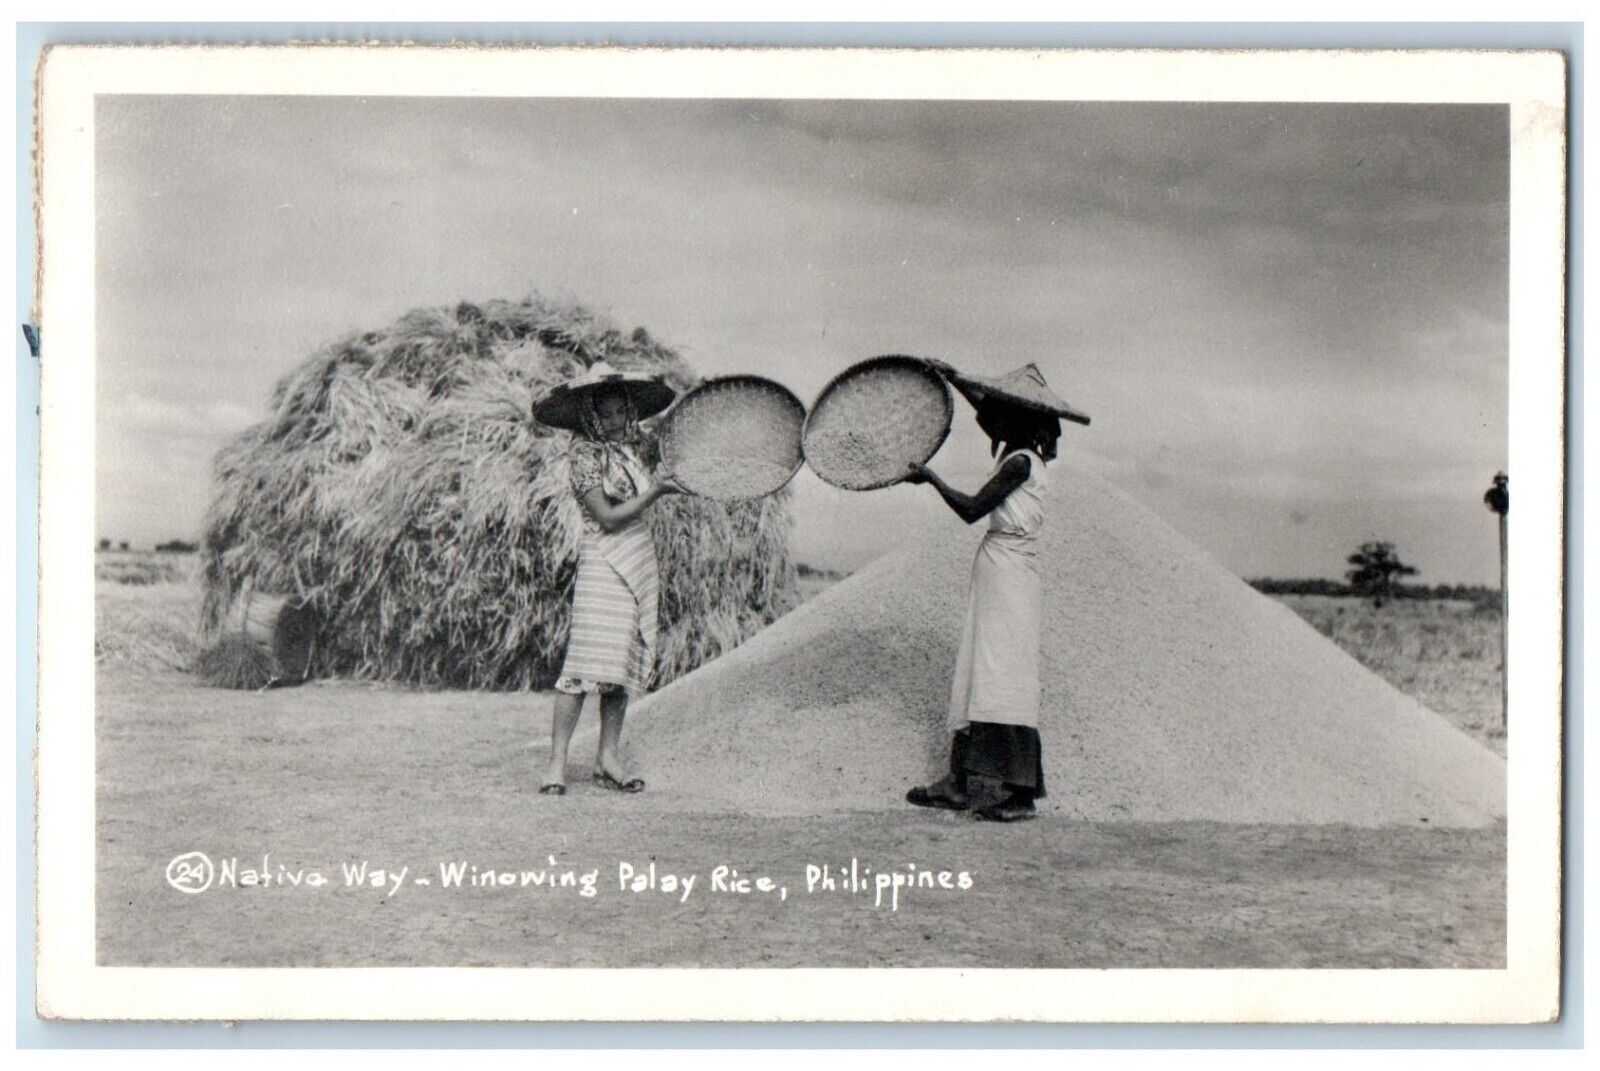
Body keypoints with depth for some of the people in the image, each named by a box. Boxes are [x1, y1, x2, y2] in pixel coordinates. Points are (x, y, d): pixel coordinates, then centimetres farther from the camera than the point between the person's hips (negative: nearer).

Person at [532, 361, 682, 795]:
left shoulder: (630, 451, 13)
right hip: (603, 563, -7)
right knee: (587, 662, -12)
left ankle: (608, 758, 12)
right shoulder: (586, 457, -8)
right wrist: (656, 491, -14)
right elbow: (609, 518, -15)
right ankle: (557, 761, -8)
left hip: (638, 564, 8)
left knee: (625, 663, 6)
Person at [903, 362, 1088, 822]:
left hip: (1009, 571, -10)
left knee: (1002, 672, -12)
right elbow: (988, 411, 32)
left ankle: (1016, 792, -13)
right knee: (977, 672, 9)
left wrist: (929, 477, -3)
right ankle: (963, 781, 12)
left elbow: (971, 510, -15)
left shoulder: (1020, 462, -14)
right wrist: (956, 380, 39)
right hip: (996, 567, 10)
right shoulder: (1017, 453, 12)